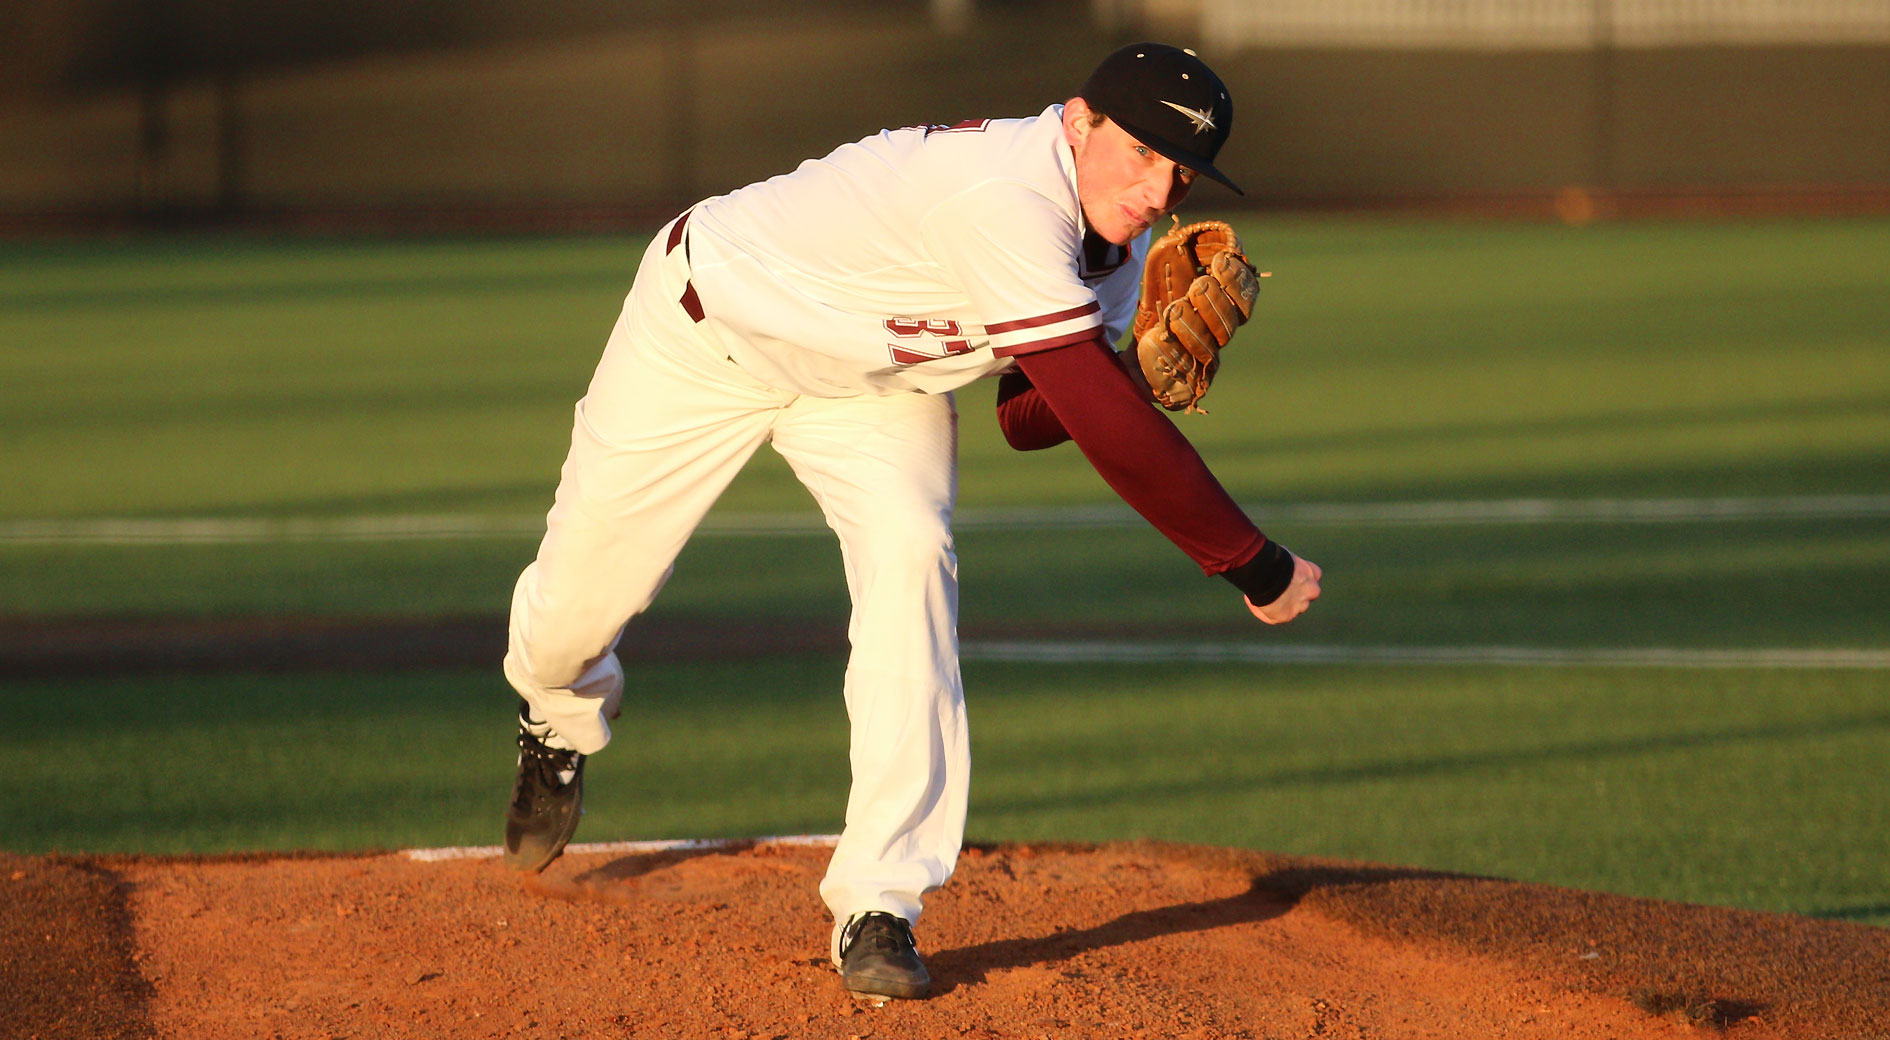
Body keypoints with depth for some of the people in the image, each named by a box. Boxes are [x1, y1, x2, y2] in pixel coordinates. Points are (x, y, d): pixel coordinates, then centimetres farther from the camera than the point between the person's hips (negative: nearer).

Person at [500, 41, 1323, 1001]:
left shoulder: (1115, 253, -13)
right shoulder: (1007, 199, -42)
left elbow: (1029, 420, -4)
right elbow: (1105, 426, -43)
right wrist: (1255, 569, -40)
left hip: (874, 381, 6)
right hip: (708, 333, -6)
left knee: (909, 558, -21)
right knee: (582, 585, 6)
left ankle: (877, 909, -19)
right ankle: (559, 718, 47)